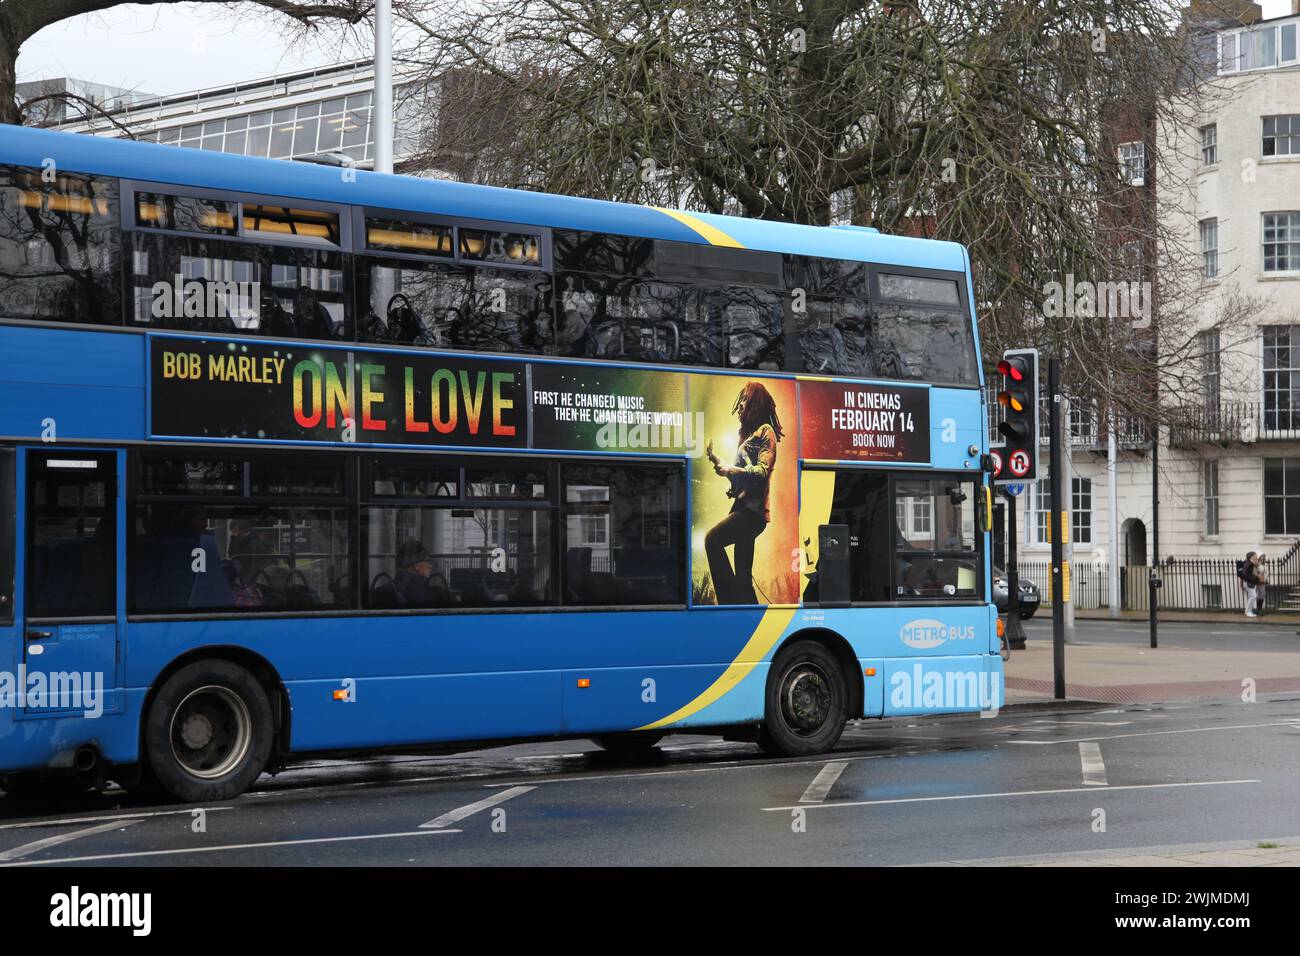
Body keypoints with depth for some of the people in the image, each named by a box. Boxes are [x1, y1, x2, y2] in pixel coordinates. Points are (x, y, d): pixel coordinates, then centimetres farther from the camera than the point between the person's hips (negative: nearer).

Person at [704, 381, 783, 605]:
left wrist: (732, 470, -19)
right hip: (744, 508, 10)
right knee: (743, 576, 8)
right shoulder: (749, 433, 23)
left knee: (713, 539, -26)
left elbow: (763, 470, -17)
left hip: (753, 509, -10)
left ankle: (729, 601, -28)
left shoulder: (765, 431, -4)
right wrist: (716, 462, 17)